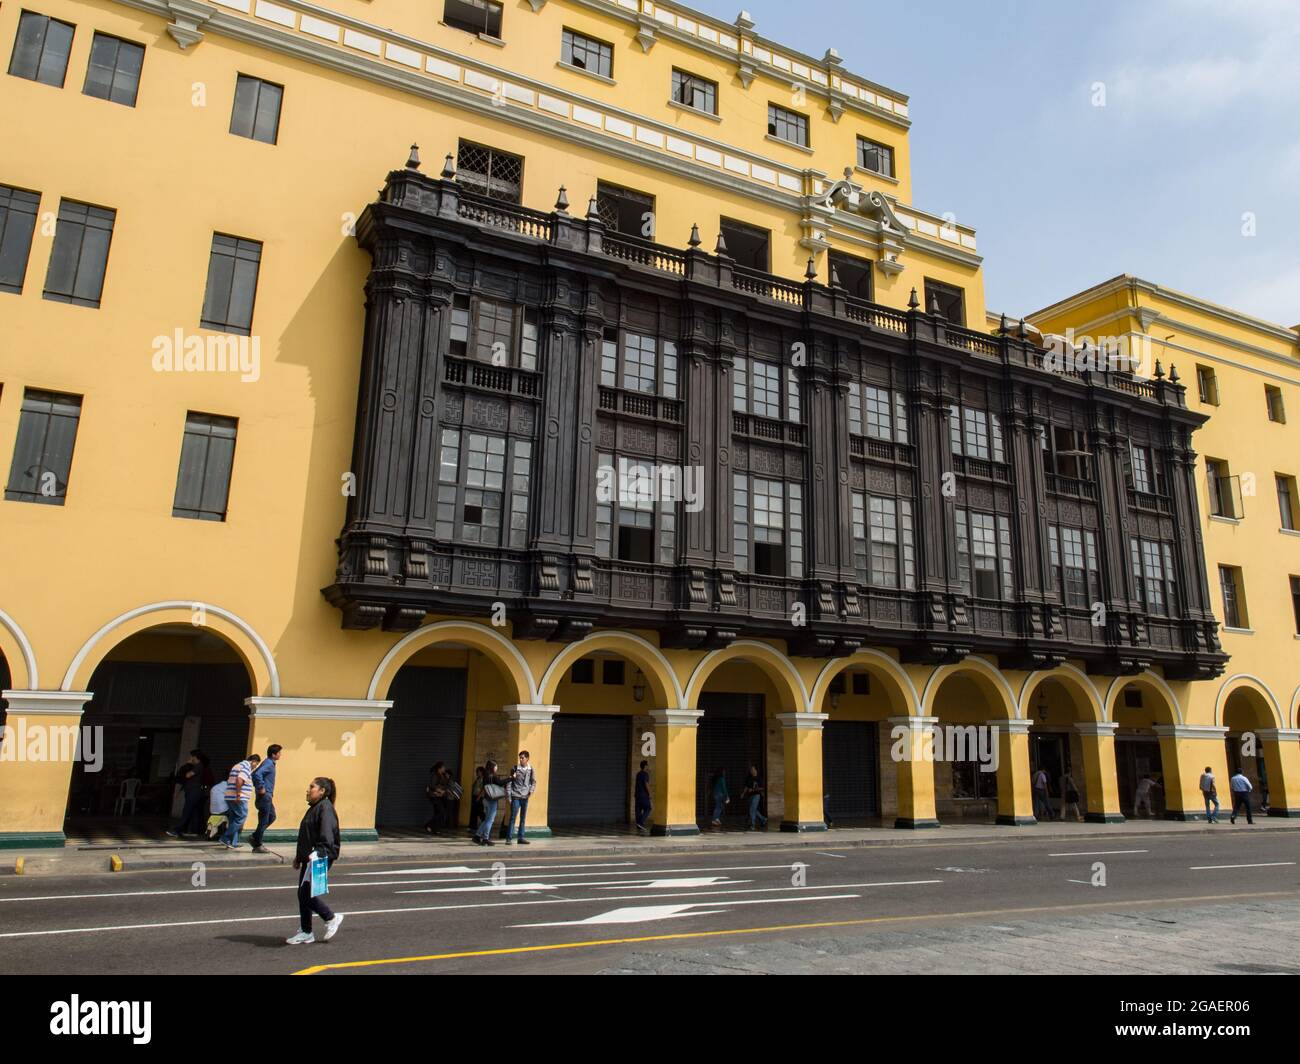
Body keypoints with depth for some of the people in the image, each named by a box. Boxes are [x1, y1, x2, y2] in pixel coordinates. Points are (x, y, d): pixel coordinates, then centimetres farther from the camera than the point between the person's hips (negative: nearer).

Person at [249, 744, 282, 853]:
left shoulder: (270, 763, 14)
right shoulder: (268, 764, -16)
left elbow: (254, 774, 22)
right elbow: (257, 774, -32)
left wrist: (257, 786, 16)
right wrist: (261, 788, -24)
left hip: (267, 796, 10)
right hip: (265, 796, -10)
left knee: (272, 817, 17)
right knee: (264, 821, -3)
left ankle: (255, 837, 19)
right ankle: (257, 846, 5)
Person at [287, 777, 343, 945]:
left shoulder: (325, 808, -14)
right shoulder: (314, 808, 18)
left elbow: (327, 834, -24)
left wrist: (319, 852, -34)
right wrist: (298, 856, 24)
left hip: (321, 858, -10)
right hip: (309, 857, 10)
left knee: (306, 893, -11)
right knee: (302, 894, 11)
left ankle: (331, 919, 5)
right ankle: (305, 932, 19)